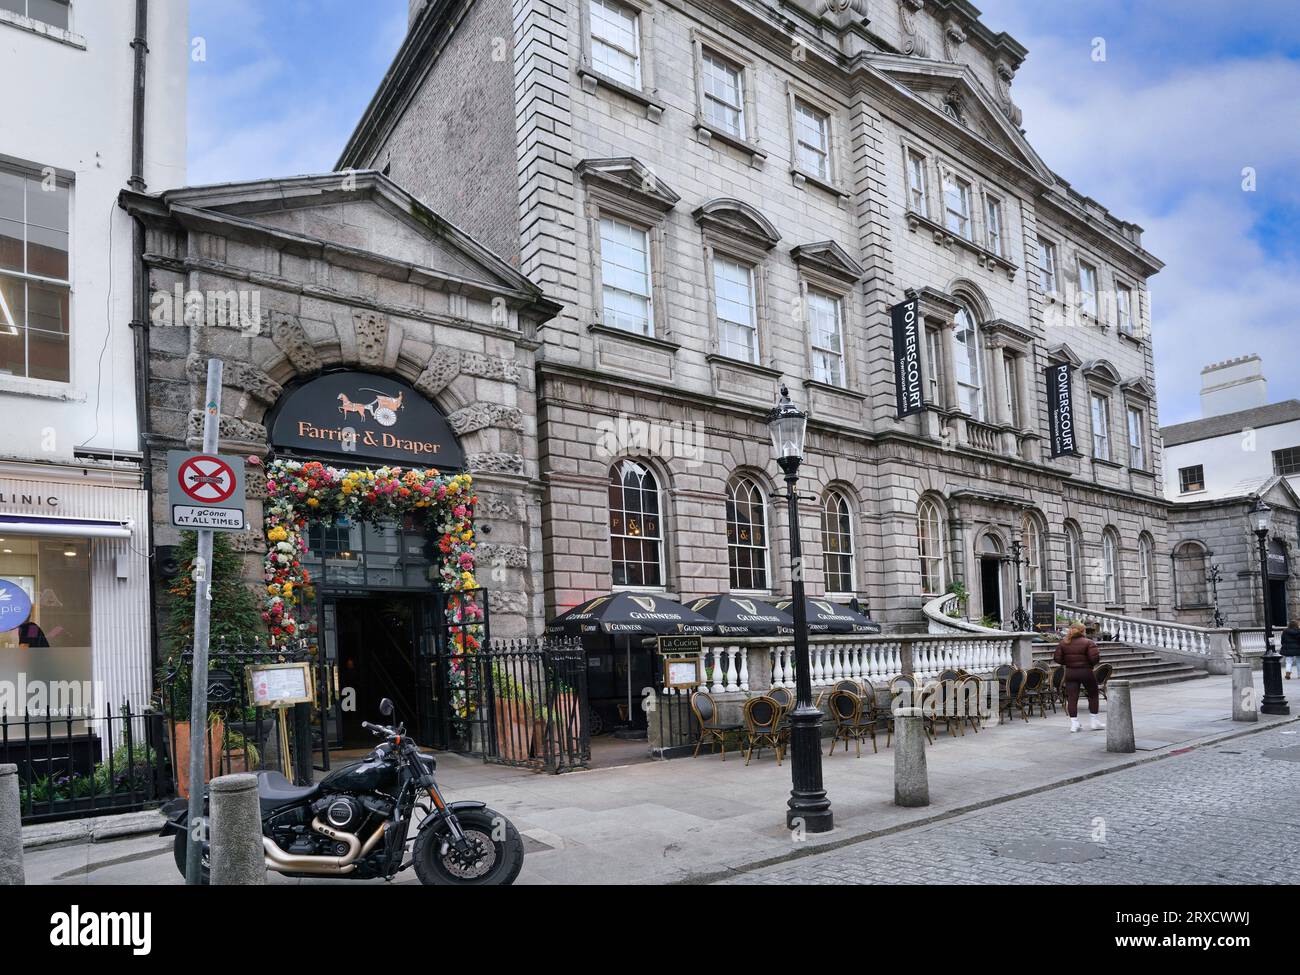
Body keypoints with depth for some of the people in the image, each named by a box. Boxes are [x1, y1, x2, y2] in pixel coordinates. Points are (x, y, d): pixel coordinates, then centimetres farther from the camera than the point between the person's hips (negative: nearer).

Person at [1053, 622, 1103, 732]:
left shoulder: (1063, 643, 3)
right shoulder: (1088, 642, -8)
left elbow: (1057, 658, 0)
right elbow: (1095, 657, -17)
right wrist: (1091, 664, 3)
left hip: (1070, 673, 3)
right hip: (1086, 672, -3)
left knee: (1071, 698, 3)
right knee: (1093, 695, 14)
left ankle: (1074, 723, 0)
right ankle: (1095, 722, 18)